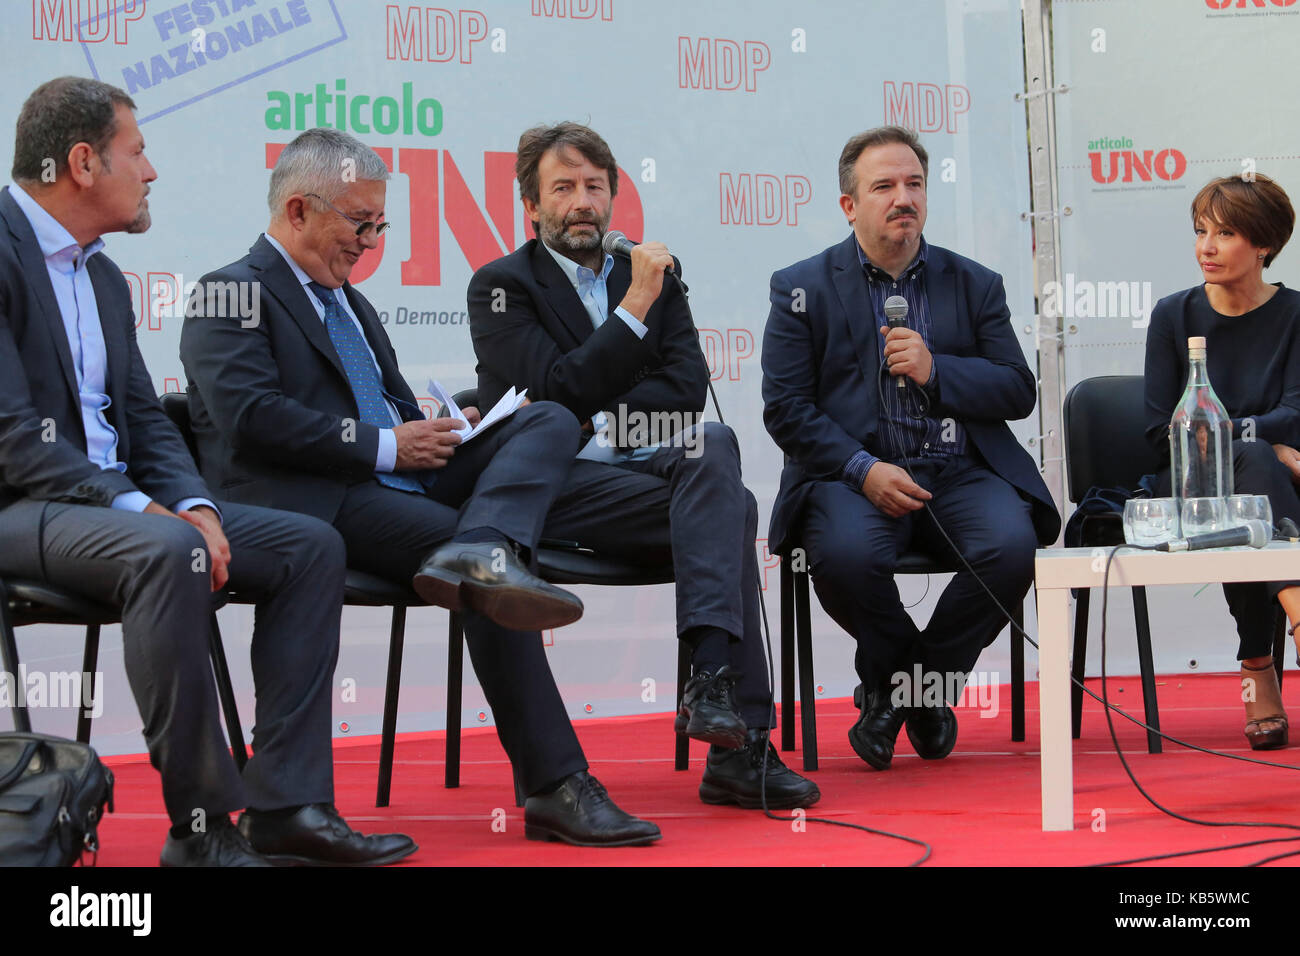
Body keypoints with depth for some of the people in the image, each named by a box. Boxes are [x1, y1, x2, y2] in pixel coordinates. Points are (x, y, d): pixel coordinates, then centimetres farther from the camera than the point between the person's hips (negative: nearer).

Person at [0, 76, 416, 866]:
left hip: (112, 500, 10)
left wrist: (194, 506, -5)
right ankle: (201, 824, -26)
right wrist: (137, 509, -23)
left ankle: (285, 804, -9)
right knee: (168, 553, -37)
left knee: (309, 545, -3)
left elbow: (146, 419, 15)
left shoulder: (102, 276, 18)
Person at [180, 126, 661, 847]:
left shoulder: (348, 301, 30)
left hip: (401, 481, 9)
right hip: (320, 506, -9)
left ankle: (481, 551, -45)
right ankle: (554, 788, -29)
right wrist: (385, 446, -14)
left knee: (548, 422, -12)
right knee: (491, 575, -28)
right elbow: (251, 419, -16)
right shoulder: (233, 295, 0)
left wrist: (429, 433, 6)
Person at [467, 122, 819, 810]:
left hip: (650, 464, 5)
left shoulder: (655, 274, 20)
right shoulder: (501, 286, 5)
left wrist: (603, 422, -7)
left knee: (713, 443, -31)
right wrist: (636, 305, -14)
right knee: (731, 509, -28)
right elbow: (557, 392, -11)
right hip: (557, 482, -4)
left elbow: (687, 387, 8)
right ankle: (741, 743, -33)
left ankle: (714, 677, -40)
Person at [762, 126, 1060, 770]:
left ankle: (923, 682, -1)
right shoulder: (802, 288, 8)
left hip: (960, 474, 2)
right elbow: (786, 408, -1)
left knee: (1011, 543, -29)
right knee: (844, 553, -35)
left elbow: (1018, 391, 9)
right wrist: (864, 470, -16)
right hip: (853, 473, -2)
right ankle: (892, 677, -1)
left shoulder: (974, 284, 16)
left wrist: (935, 370, -9)